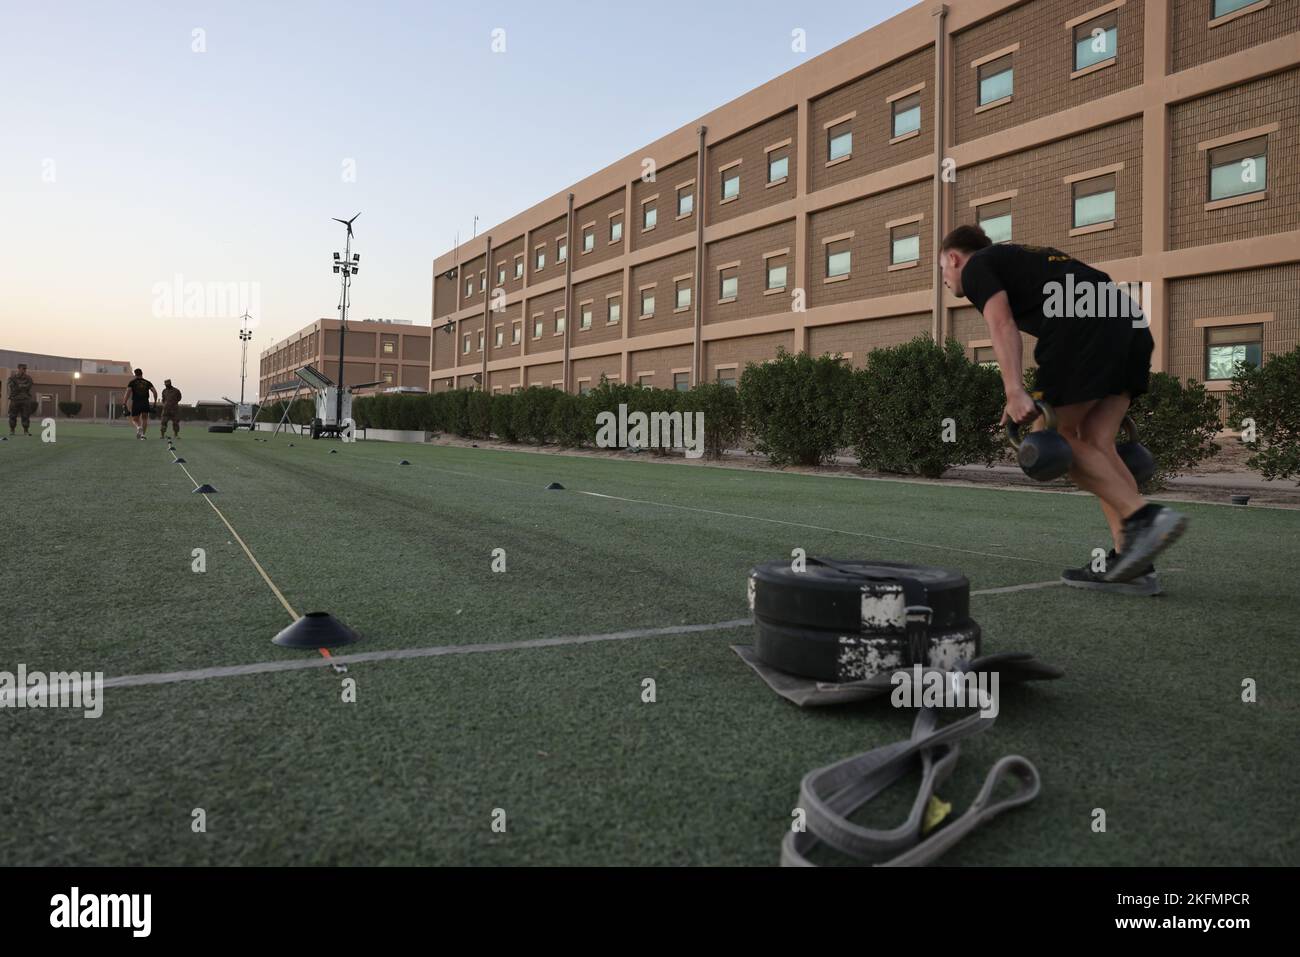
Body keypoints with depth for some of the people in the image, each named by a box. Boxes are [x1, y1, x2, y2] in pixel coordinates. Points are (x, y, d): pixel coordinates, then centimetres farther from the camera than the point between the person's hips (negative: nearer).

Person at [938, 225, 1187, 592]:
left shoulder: (975, 267, 15)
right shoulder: (1020, 257, 38)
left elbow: (1002, 323, -6)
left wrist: (1015, 393, -17)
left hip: (1082, 328, -8)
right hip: (1130, 321, 8)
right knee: (1095, 443, 7)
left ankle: (1144, 517, -11)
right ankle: (1129, 562, 3)